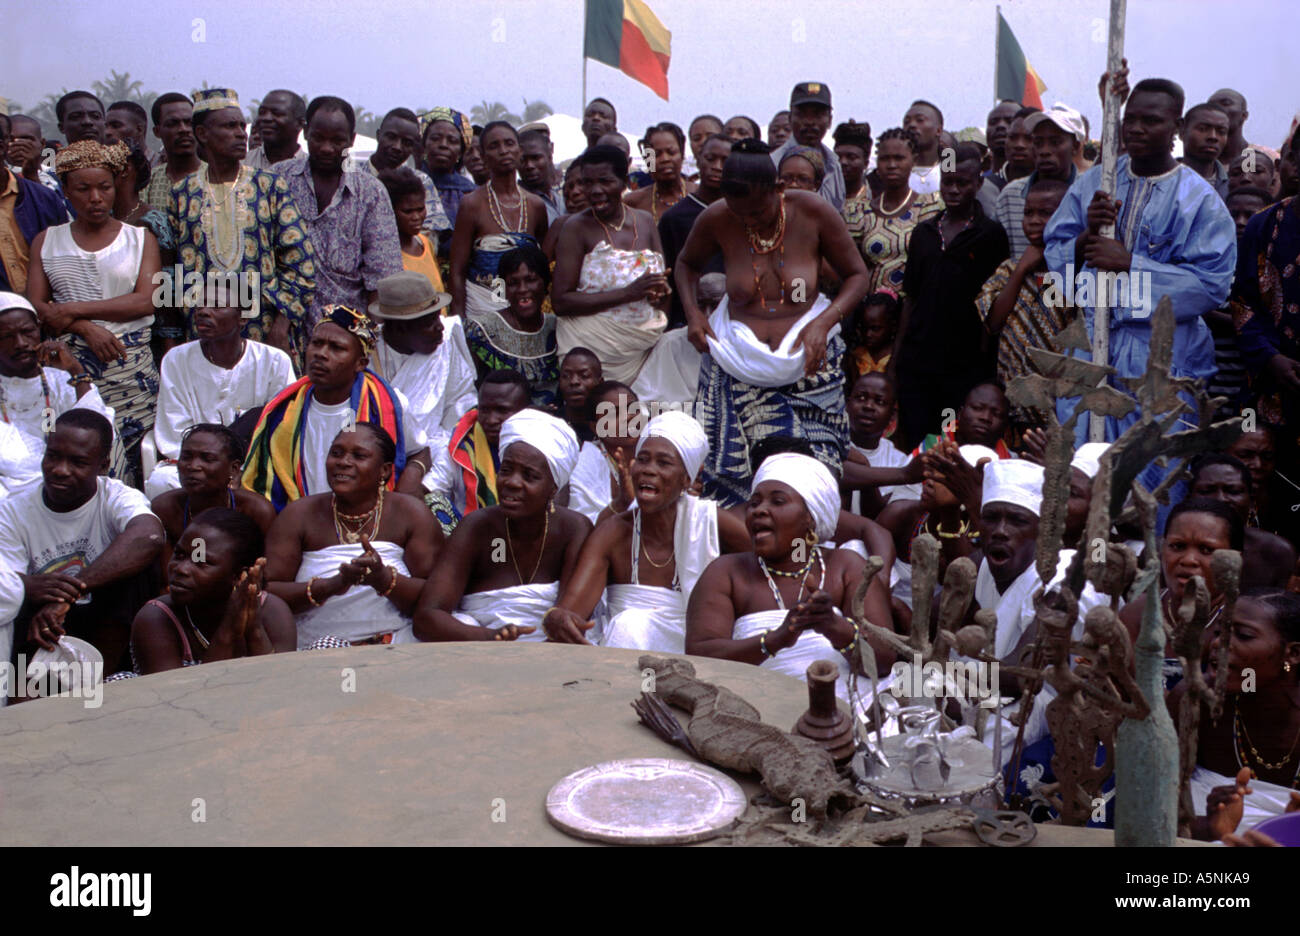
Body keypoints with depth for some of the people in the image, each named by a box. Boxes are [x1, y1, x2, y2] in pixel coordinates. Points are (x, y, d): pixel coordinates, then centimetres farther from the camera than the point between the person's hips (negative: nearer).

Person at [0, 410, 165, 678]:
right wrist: (29, 587, -37)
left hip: (110, 630, -1)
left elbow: (150, 536, -34)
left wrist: (66, 597, -40)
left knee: (131, 563, -26)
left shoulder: (117, 498, -9)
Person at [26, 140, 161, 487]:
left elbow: (146, 300, -5)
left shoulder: (140, 239, 9)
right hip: (70, 365, 1)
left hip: (130, 366, -1)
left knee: (129, 456, -7)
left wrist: (75, 310, -8)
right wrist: (86, 328, -12)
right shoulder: (47, 242, 13)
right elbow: (35, 307, 4)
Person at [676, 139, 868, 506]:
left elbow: (857, 275, 3)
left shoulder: (813, 213, -7)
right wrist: (691, 313, -1)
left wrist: (824, 322, -14)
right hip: (737, 365, 1)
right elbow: (687, 263, 17)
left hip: (808, 364, -1)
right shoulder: (715, 220, -4)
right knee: (733, 476, -5)